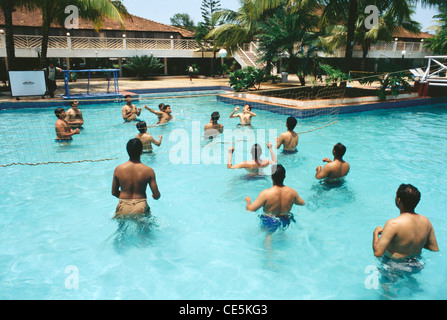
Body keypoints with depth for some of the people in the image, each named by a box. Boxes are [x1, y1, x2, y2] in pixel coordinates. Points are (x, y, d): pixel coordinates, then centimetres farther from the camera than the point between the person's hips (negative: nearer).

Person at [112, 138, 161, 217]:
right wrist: (154, 196, 19)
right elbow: (156, 196, -5)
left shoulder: (118, 169, -3)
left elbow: (114, 192, 8)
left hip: (123, 208, 3)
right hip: (140, 208, -2)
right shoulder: (148, 170, -8)